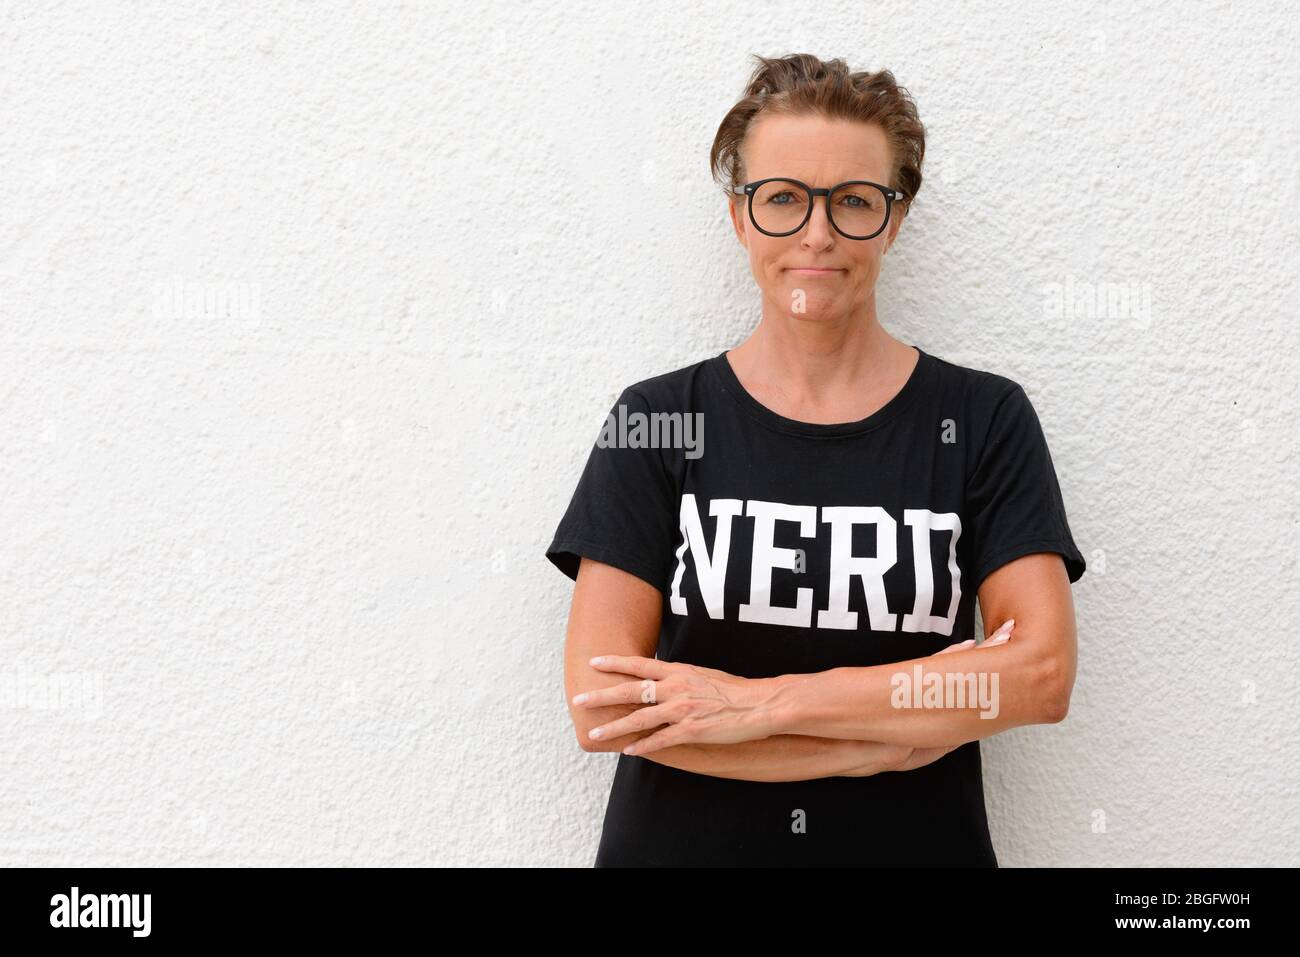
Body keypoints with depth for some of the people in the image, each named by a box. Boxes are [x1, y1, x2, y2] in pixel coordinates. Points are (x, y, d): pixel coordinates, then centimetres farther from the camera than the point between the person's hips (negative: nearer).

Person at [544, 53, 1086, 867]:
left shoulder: (984, 419, -4)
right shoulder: (655, 420, -6)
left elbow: (1043, 673, -13)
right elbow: (602, 707, -13)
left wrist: (761, 701, -19)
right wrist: (910, 717, -16)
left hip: (917, 844, 1)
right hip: (681, 843, 0)